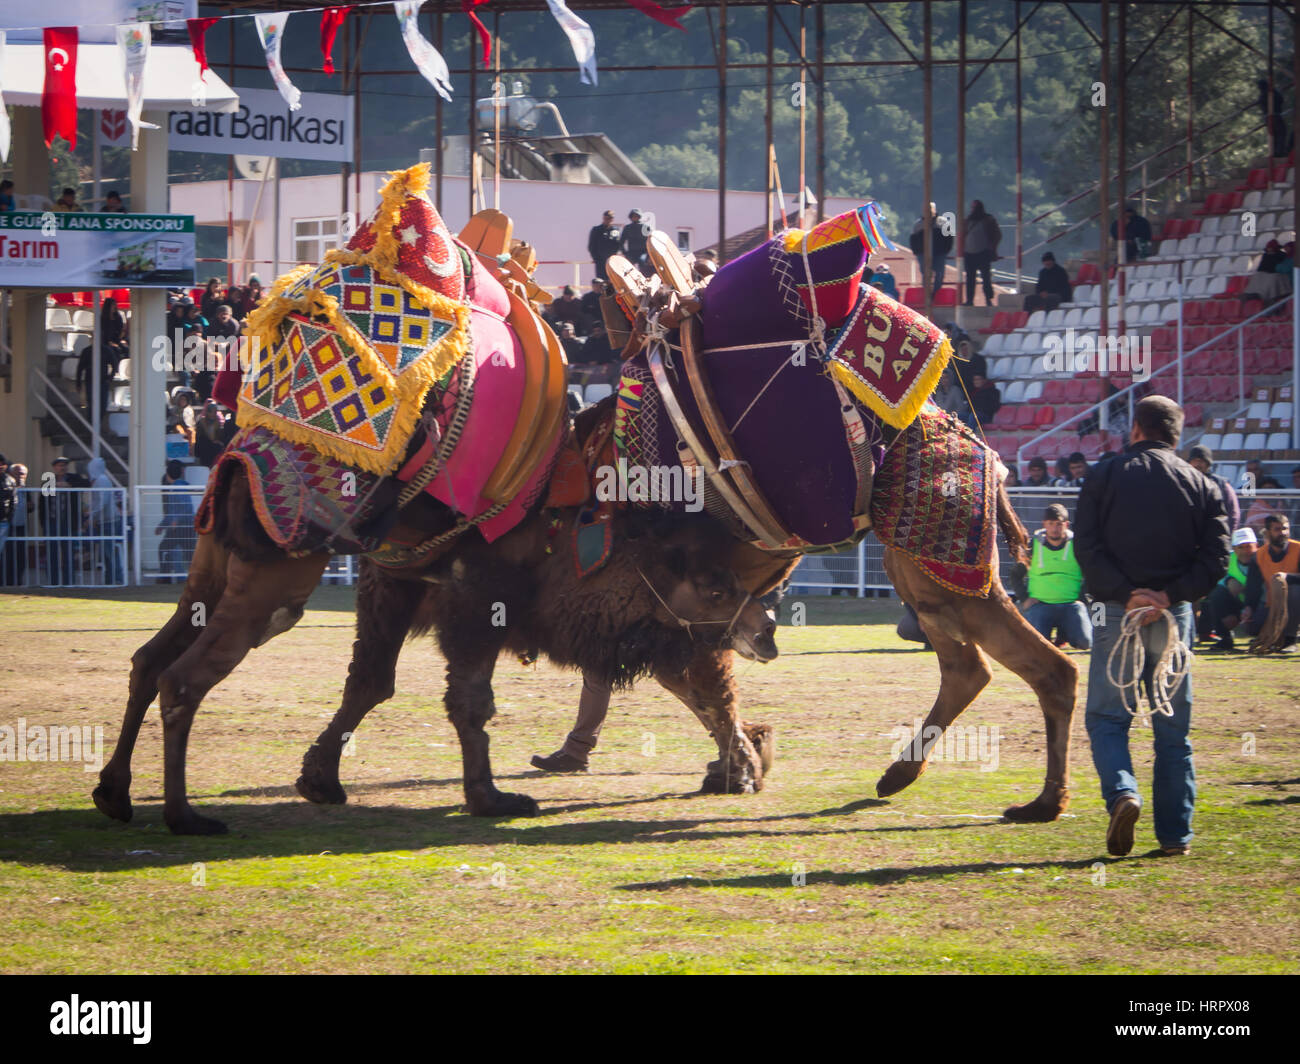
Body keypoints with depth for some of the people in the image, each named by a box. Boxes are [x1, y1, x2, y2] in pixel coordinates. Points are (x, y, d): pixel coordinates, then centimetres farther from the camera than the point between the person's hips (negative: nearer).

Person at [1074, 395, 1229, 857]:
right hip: (1174, 618, 2)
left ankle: (1122, 793, -22)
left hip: (1117, 614, -2)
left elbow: (1087, 546, -7)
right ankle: (1175, 834, 7)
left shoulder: (1107, 474, 3)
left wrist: (1125, 593, -13)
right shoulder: (1201, 486, 7)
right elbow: (1215, 557, -4)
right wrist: (1171, 596, -8)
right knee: (1173, 729, 9)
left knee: (1106, 719, 5)